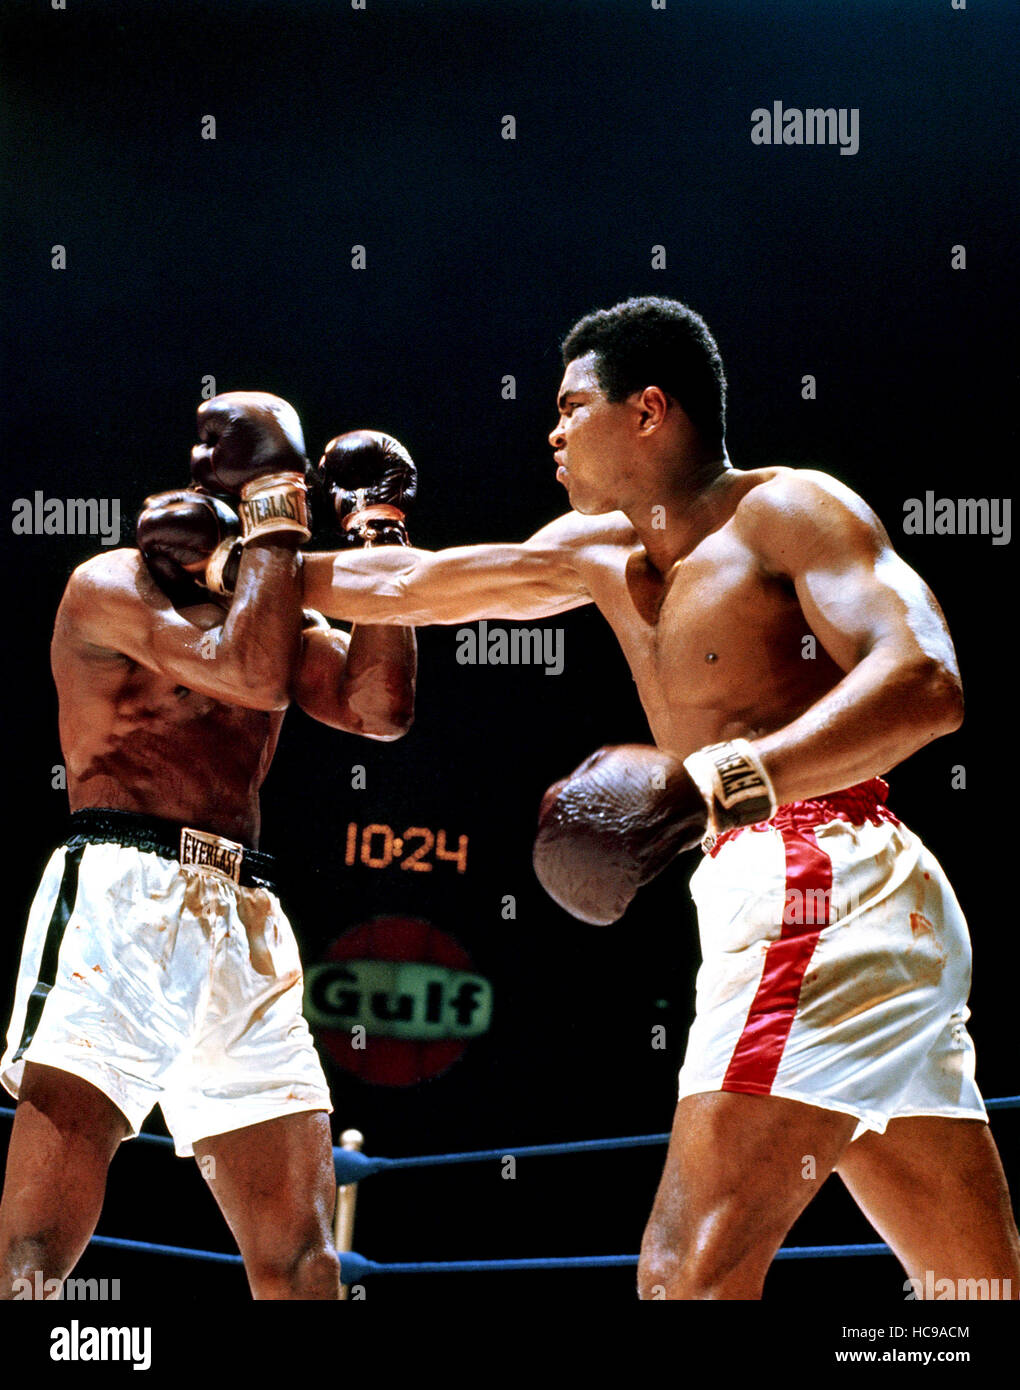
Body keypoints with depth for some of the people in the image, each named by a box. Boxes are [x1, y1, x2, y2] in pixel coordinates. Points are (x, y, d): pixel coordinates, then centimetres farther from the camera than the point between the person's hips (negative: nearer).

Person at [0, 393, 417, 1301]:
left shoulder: (274, 604, 23)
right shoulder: (111, 586, 3)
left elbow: (379, 708, 8)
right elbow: (253, 675, -11)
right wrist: (277, 512, -3)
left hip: (245, 922, 7)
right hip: (120, 902, -7)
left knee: (301, 1258, 5)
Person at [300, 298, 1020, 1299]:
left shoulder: (787, 508, -4)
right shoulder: (604, 551, 22)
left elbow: (925, 686, -19)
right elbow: (409, 584, 34)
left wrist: (726, 778, -31)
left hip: (821, 881, -10)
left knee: (690, 1274, -19)